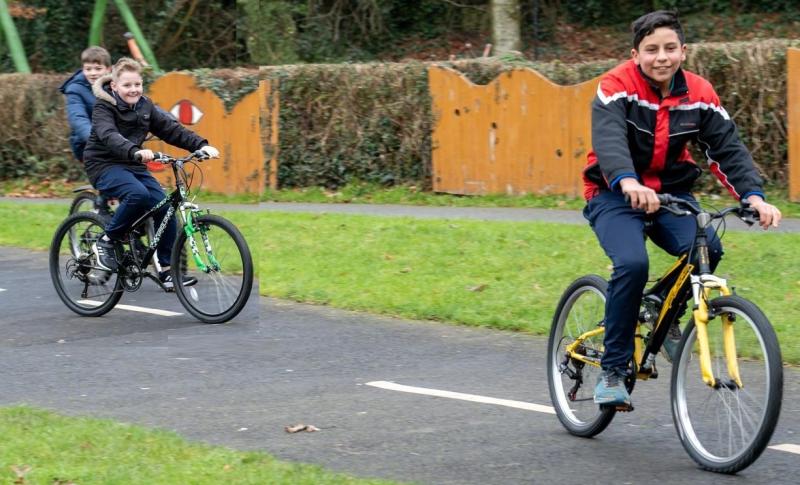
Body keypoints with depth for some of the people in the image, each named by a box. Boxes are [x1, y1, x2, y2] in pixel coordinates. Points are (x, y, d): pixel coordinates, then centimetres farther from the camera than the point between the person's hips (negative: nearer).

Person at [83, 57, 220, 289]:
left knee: (164, 207, -11)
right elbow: (110, 136, -32)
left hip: (133, 166, 7)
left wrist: (201, 145, -15)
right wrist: (136, 151, -51)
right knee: (138, 194, -34)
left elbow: (171, 129, 0)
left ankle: (167, 270, -3)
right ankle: (107, 242, -15)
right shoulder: (104, 107, -14)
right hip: (104, 165, -7)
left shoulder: (144, 106, 6)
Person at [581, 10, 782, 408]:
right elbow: (608, 138, -33)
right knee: (632, 263, -31)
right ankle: (612, 371, -16)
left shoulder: (698, 95, -4)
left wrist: (754, 196, -27)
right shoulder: (617, 87, -16)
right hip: (615, 196, -4)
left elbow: (728, 147, -9)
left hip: (670, 194, 4)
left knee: (707, 249, -25)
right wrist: (628, 182, -54)